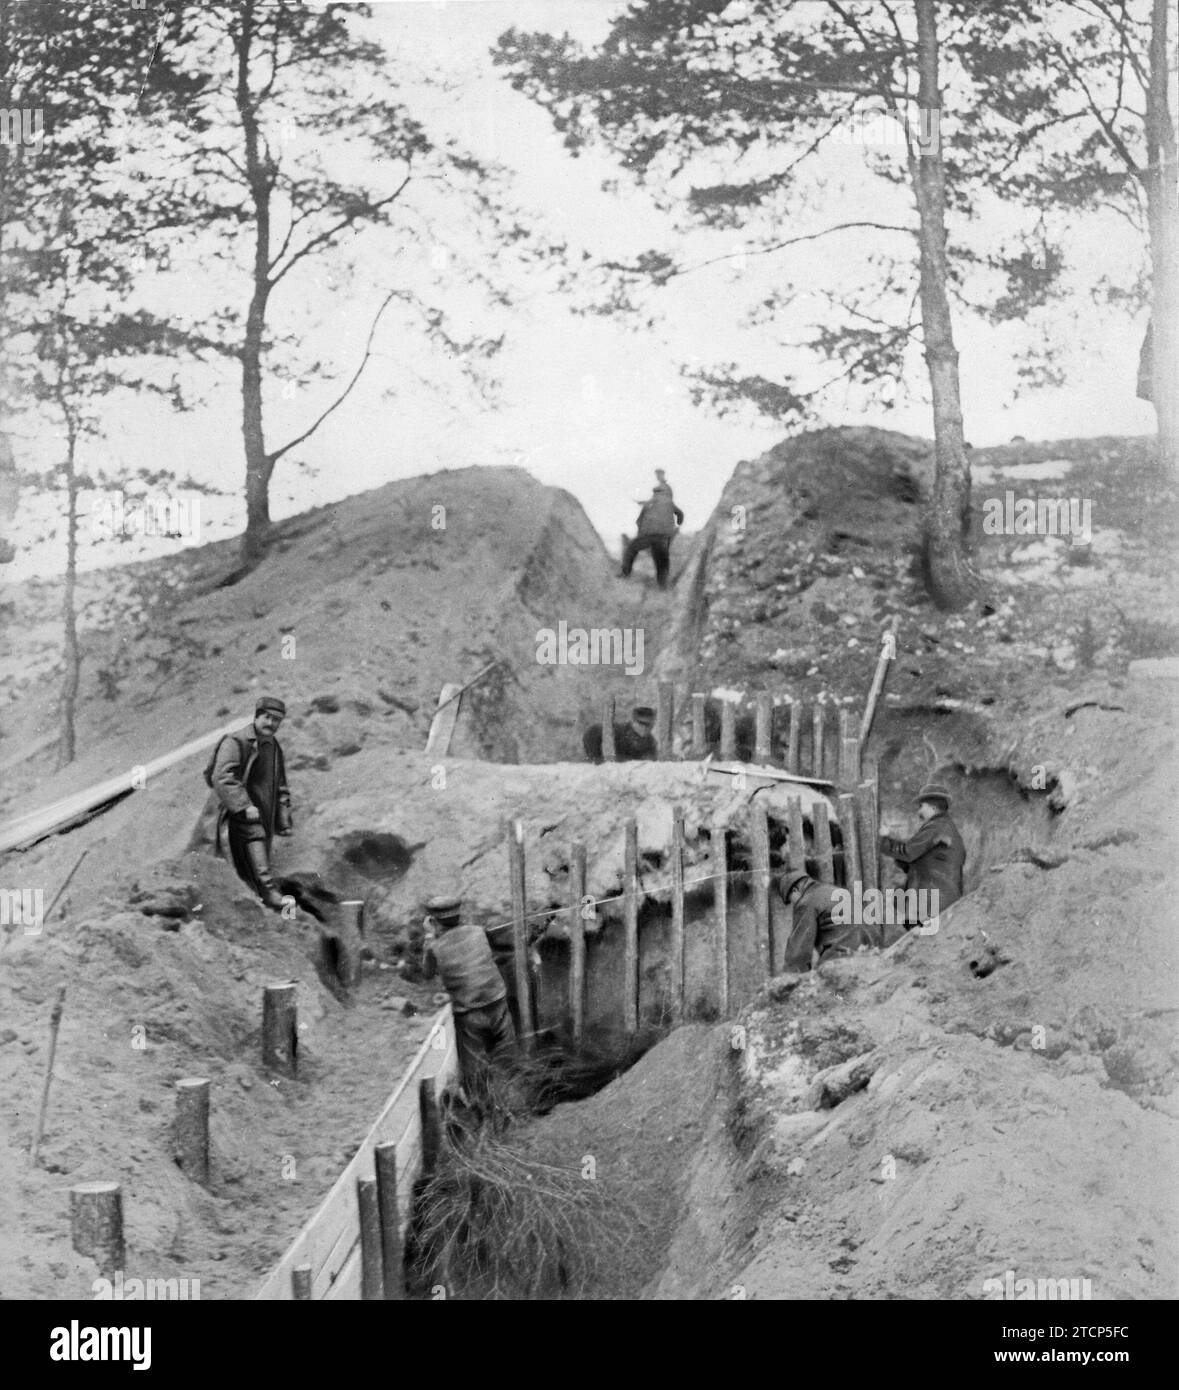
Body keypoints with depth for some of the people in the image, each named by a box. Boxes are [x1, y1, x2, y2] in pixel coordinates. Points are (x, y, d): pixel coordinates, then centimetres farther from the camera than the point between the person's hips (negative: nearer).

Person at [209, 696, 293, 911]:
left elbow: (280, 788, 27)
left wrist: (284, 820, 18)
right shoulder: (235, 742, -5)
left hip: (265, 817, 8)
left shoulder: (275, 748, 19)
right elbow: (222, 777, -17)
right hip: (241, 815, -8)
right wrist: (244, 806, -24)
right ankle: (269, 892, -35)